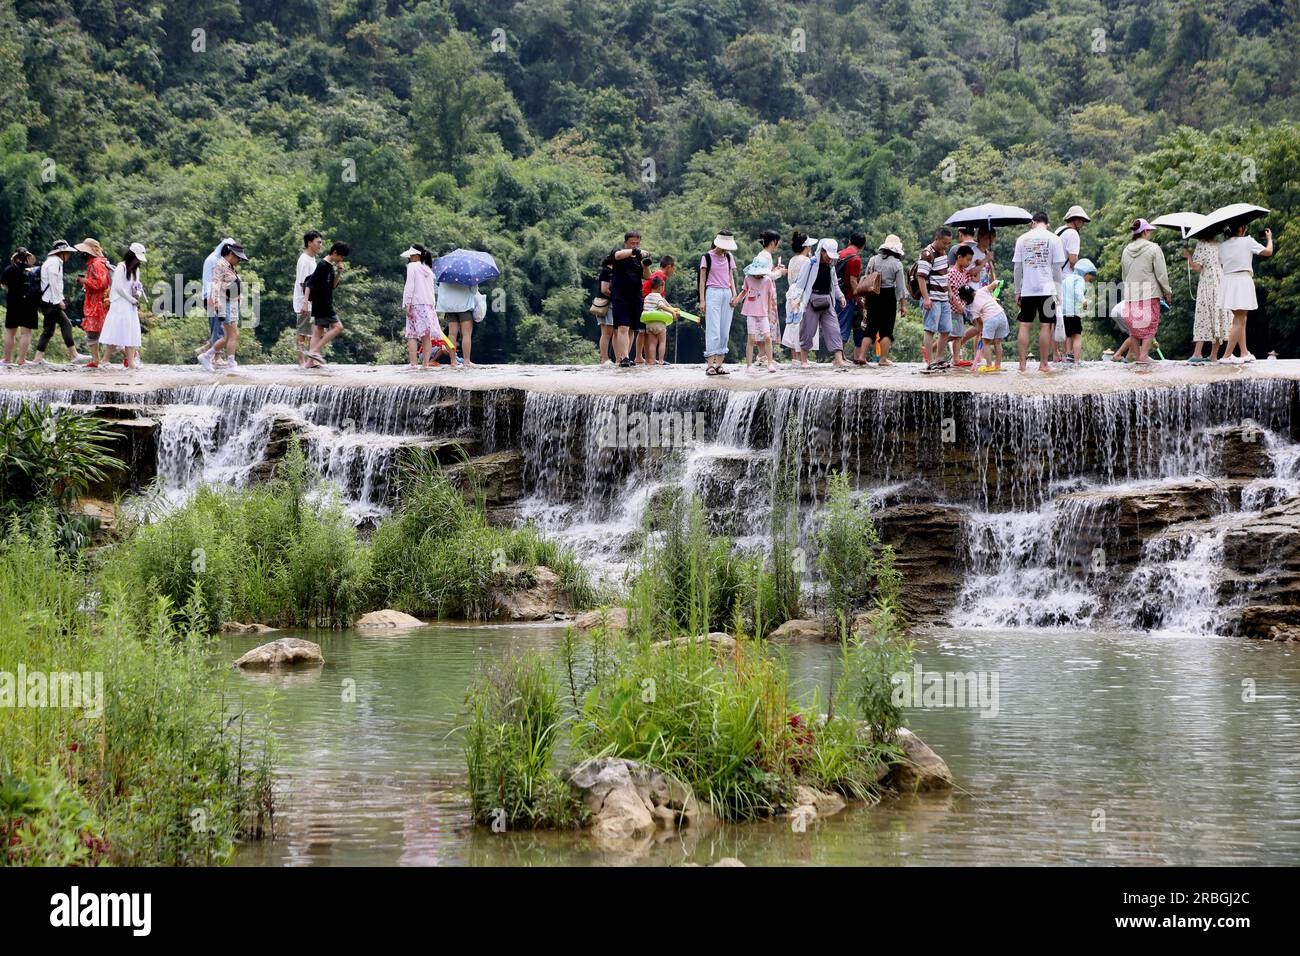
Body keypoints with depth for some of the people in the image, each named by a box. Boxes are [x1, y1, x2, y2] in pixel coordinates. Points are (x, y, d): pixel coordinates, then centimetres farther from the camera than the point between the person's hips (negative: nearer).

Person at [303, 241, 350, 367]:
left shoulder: (331, 266, 13)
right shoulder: (322, 266, -14)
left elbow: (333, 286, 17)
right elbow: (309, 284, -18)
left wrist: (339, 273, 2)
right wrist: (306, 302, -24)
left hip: (327, 303, 9)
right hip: (321, 303, -9)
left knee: (318, 331, 6)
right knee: (337, 326, -12)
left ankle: (311, 361, 5)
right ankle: (314, 350, -16)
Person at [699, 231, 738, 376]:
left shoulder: (728, 258, 13)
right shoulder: (707, 257, -1)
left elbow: (731, 277, 15)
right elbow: (702, 280, -1)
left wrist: (734, 295, 1)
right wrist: (702, 300, -7)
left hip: (727, 294, 5)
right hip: (713, 293, -5)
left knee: (725, 332, 2)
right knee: (713, 331, -11)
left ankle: (719, 364, 5)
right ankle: (710, 365, -12)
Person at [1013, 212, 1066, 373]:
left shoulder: (1022, 239, 5)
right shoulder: (1053, 238, -1)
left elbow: (1018, 267, 6)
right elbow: (1057, 267, -2)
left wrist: (1017, 291, 13)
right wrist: (1057, 290, 6)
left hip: (1027, 290, 2)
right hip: (1047, 289, -2)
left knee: (1024, 325, 6)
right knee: (1045, 326, 2)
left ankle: (1022, 363, 3)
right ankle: (1043, 364, 3)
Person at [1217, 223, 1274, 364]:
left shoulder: (1223, 245, 7)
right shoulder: (1247, 241, -6)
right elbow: (1268, 251, -3)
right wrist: (1269, 238, 17)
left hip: (1228, 280, 6)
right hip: (1243, 280, -6)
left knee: (1240, 319, 17)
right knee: (1239, 321, -4)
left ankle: (1244, 353, 20)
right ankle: (1226, 356, -12)